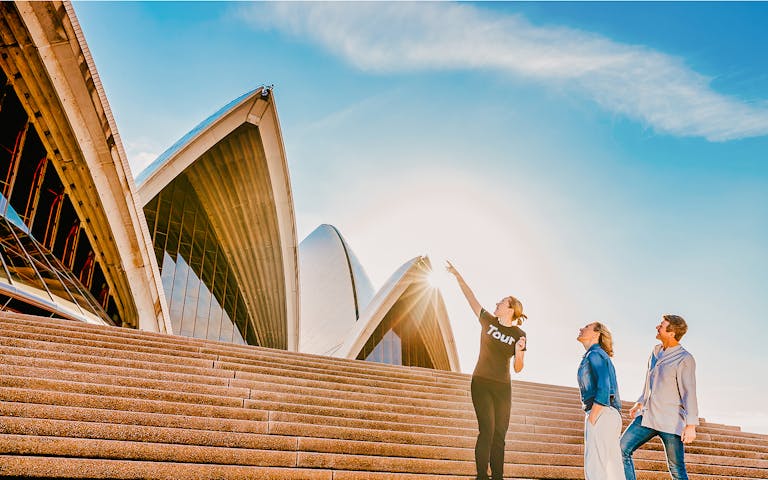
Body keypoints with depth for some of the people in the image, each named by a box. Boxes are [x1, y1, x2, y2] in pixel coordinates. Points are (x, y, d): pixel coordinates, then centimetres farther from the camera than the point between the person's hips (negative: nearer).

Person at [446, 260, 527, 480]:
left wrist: (519, 352, -19)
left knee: (499, 434, 4)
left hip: (503, 388, 1)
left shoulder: (519, 335, 0)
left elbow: (518, 369, 1)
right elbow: (470, 297, 4)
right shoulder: (488, 321, 2)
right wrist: (457, 275, 5)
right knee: (487, 430, -10)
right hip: (481, 383, -1)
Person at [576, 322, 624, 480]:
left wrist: (592, 417, -18)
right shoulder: (599, 355, 22)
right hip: (610, 414, 10)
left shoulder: (595, 354, -6)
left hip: (601, 414, -10)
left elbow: (604, 387, -18)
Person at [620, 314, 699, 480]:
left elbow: (689, 393, -16)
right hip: (647, 416, 7)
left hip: (670, 422, -7)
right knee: (622, 450, -3)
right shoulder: (656, 351, 12)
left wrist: (691, 425, -21)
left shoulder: (684, 359, -11)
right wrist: (640, 403, 20)